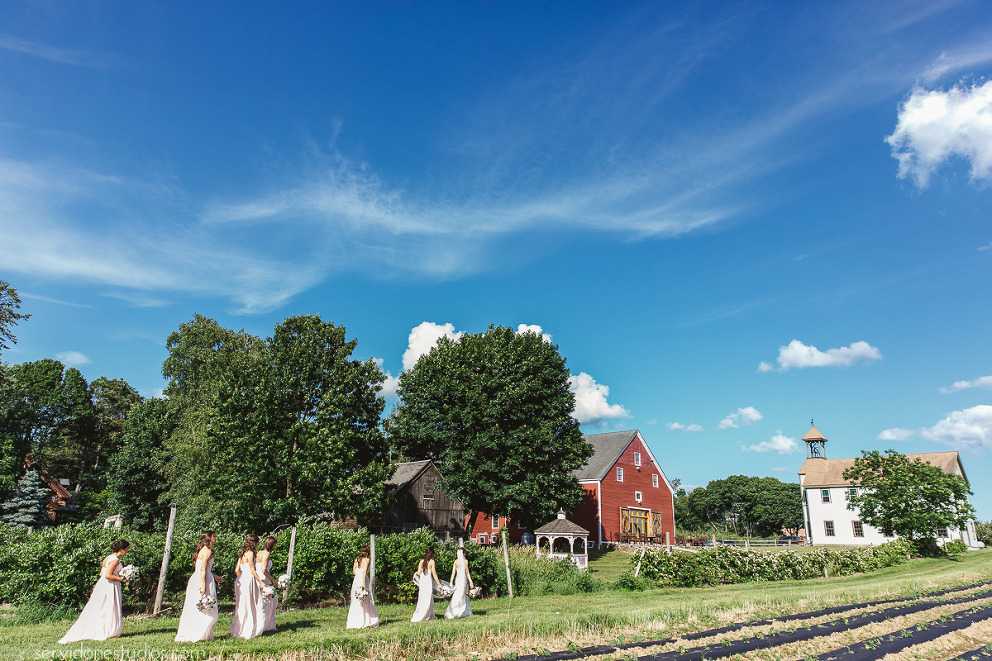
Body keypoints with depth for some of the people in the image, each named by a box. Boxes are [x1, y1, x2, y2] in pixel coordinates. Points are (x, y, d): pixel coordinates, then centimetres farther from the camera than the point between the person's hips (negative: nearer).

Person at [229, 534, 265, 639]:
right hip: (248, 580, -8)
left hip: (240, 580, 8)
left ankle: (237, 630, 18)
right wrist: (260, 581, -11)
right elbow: (252, 569, -14)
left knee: (242, 606, 14)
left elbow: (237, 570, 13)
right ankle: (247, 631, 3)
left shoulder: (242, 554, 14)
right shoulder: (250, 553, -11)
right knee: (249, 606, -1)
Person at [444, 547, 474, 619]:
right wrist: (470, 582, -1)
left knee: (464, 597, 17)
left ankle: (466, 612, 22)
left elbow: (453, 572, 4)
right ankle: (449, 614, -10)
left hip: (457, 580, 6)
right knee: (458, 598, -5)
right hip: (463, 580, -6)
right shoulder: (465, 561, -9)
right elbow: (467, 572, -7)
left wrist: (451, 582, 6)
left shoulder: (456, 561, 6)